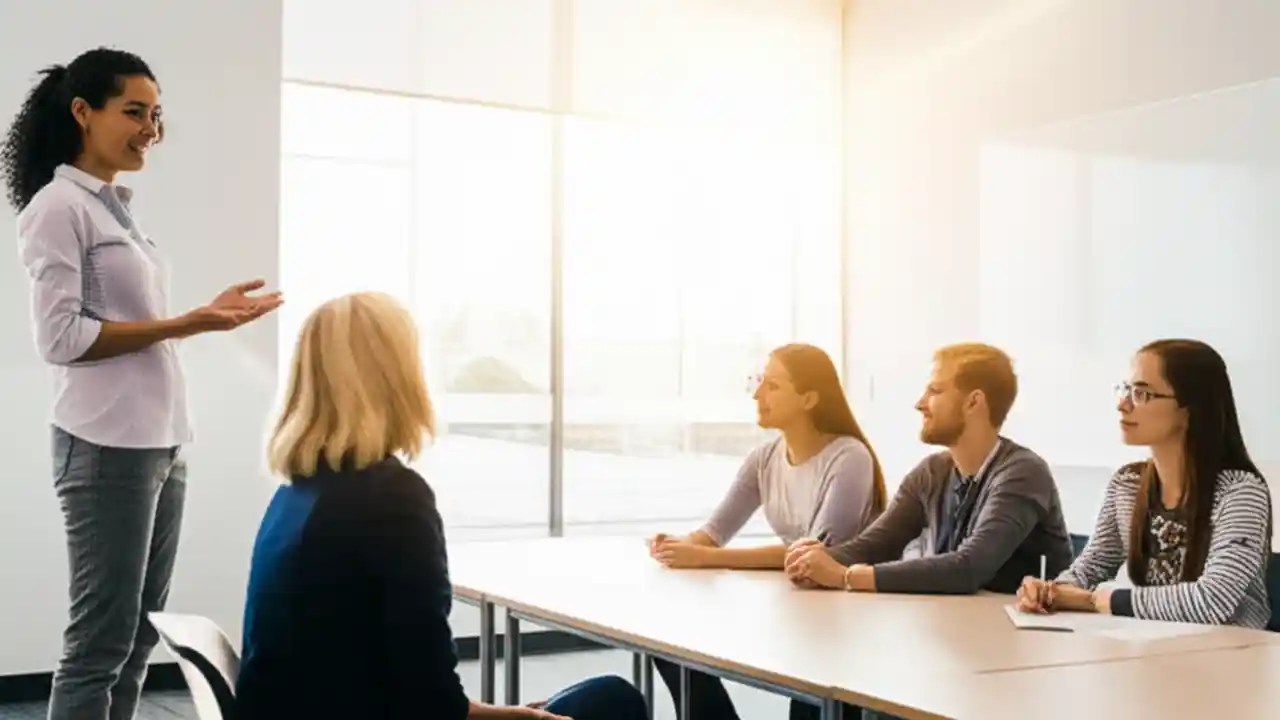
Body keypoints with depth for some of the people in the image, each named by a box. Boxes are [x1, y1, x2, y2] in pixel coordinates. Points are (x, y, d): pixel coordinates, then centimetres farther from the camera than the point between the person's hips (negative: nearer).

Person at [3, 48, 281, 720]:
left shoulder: (118, 208, 16)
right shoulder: (58, 206, -8)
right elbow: (61, 338, -15)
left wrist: (207, 313, 7)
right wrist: (183, 325, -15)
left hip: (162, 442, 8)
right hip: (108, 447, -8)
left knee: (139, 633, 11)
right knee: (101, 639, -3)